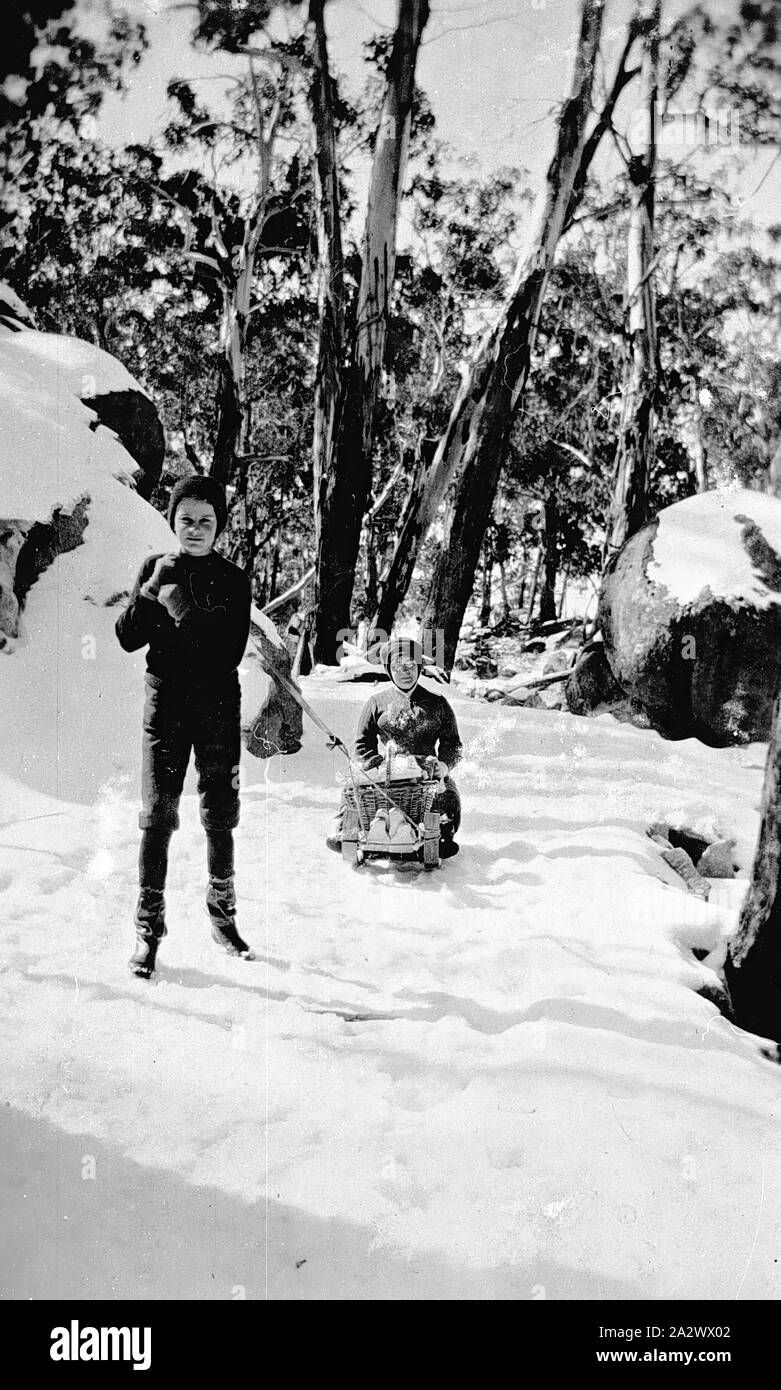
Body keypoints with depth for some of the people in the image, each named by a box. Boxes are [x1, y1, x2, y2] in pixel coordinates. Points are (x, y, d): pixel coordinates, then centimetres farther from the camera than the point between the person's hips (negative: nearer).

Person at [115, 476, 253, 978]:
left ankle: (223, 917, 23)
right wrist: (151, 591, -14)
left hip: (219, 707, 0)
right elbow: (128, 638, -1)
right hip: (166, 703, 0)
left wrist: (182, 617, -17)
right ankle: (149, 928, 4)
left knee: (221, 816, 7)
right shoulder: (155, 568, 6)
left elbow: (231, 654, -9)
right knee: (158, 816, -4)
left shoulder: (234, 580, 2)